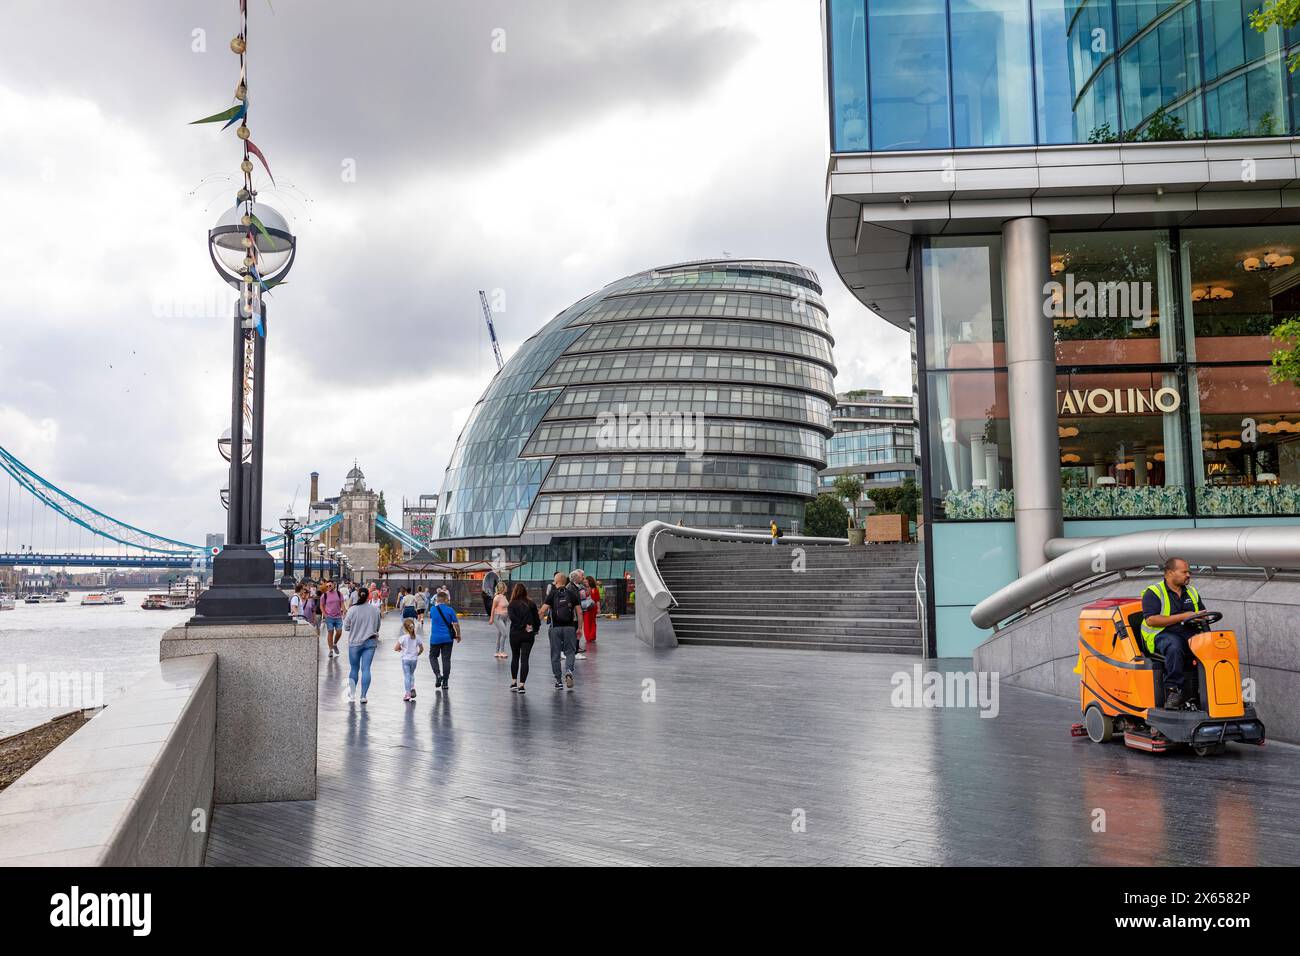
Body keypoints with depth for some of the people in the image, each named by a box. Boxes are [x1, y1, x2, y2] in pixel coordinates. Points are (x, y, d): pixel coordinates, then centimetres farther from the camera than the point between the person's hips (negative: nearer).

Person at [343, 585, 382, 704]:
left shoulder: (352, 609, -11)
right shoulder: (375, 609, -3)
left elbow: (346, 627, -2)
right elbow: (378, 626, 8)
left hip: (355, 642, -1)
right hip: (370, 642, 1)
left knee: (354, 668, 14)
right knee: (366, 669, 2)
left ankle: (352, 693, 11)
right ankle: (363, 696, 1)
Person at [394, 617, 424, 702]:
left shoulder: (403, 638, -13)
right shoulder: (416, 638, -2)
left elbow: (396, 648, -13)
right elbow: (421, 649, 3)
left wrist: (401, 649, 7)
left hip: (405, 659, -3)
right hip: (414, 659, 3)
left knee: (406, 676, 3)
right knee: (411, 674, 22)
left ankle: (408, 693, 2)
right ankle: (412, 688, 3)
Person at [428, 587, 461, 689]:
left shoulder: (433, 609, -4)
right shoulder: (450, 610, -9)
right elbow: (456, 624, -7)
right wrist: (458, 635, 8)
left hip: (435, 638, 0)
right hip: (448, 638, 0)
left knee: (433, 656, 17)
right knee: (446, 659, 7)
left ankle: (438, 674, -4)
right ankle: (445, 682, 8)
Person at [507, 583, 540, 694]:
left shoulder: (512, 605, -1)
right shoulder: (531, 604, 3)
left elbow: (512, 617, -17)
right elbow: (537, 618, 2)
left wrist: (522, 626, -13)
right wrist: (536, 629, 14)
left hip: (515, 634, 0)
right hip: (529, 634, 0)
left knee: (515, 657, 18)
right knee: (524, 659, 0)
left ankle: (514, 682, 22)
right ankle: (521, 684, -8)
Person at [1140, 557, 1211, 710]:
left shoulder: (1192, 592, 22)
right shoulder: (1153, 592, 0)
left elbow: (1202, 614, 28)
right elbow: (1151, 620, -13)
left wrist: (1202, 617, 1)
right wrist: (1183, 617, -15)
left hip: (1191, 634, 6)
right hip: (1162, 635, -6)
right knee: (1174, 646, -40)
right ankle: (1174, 690, -35)